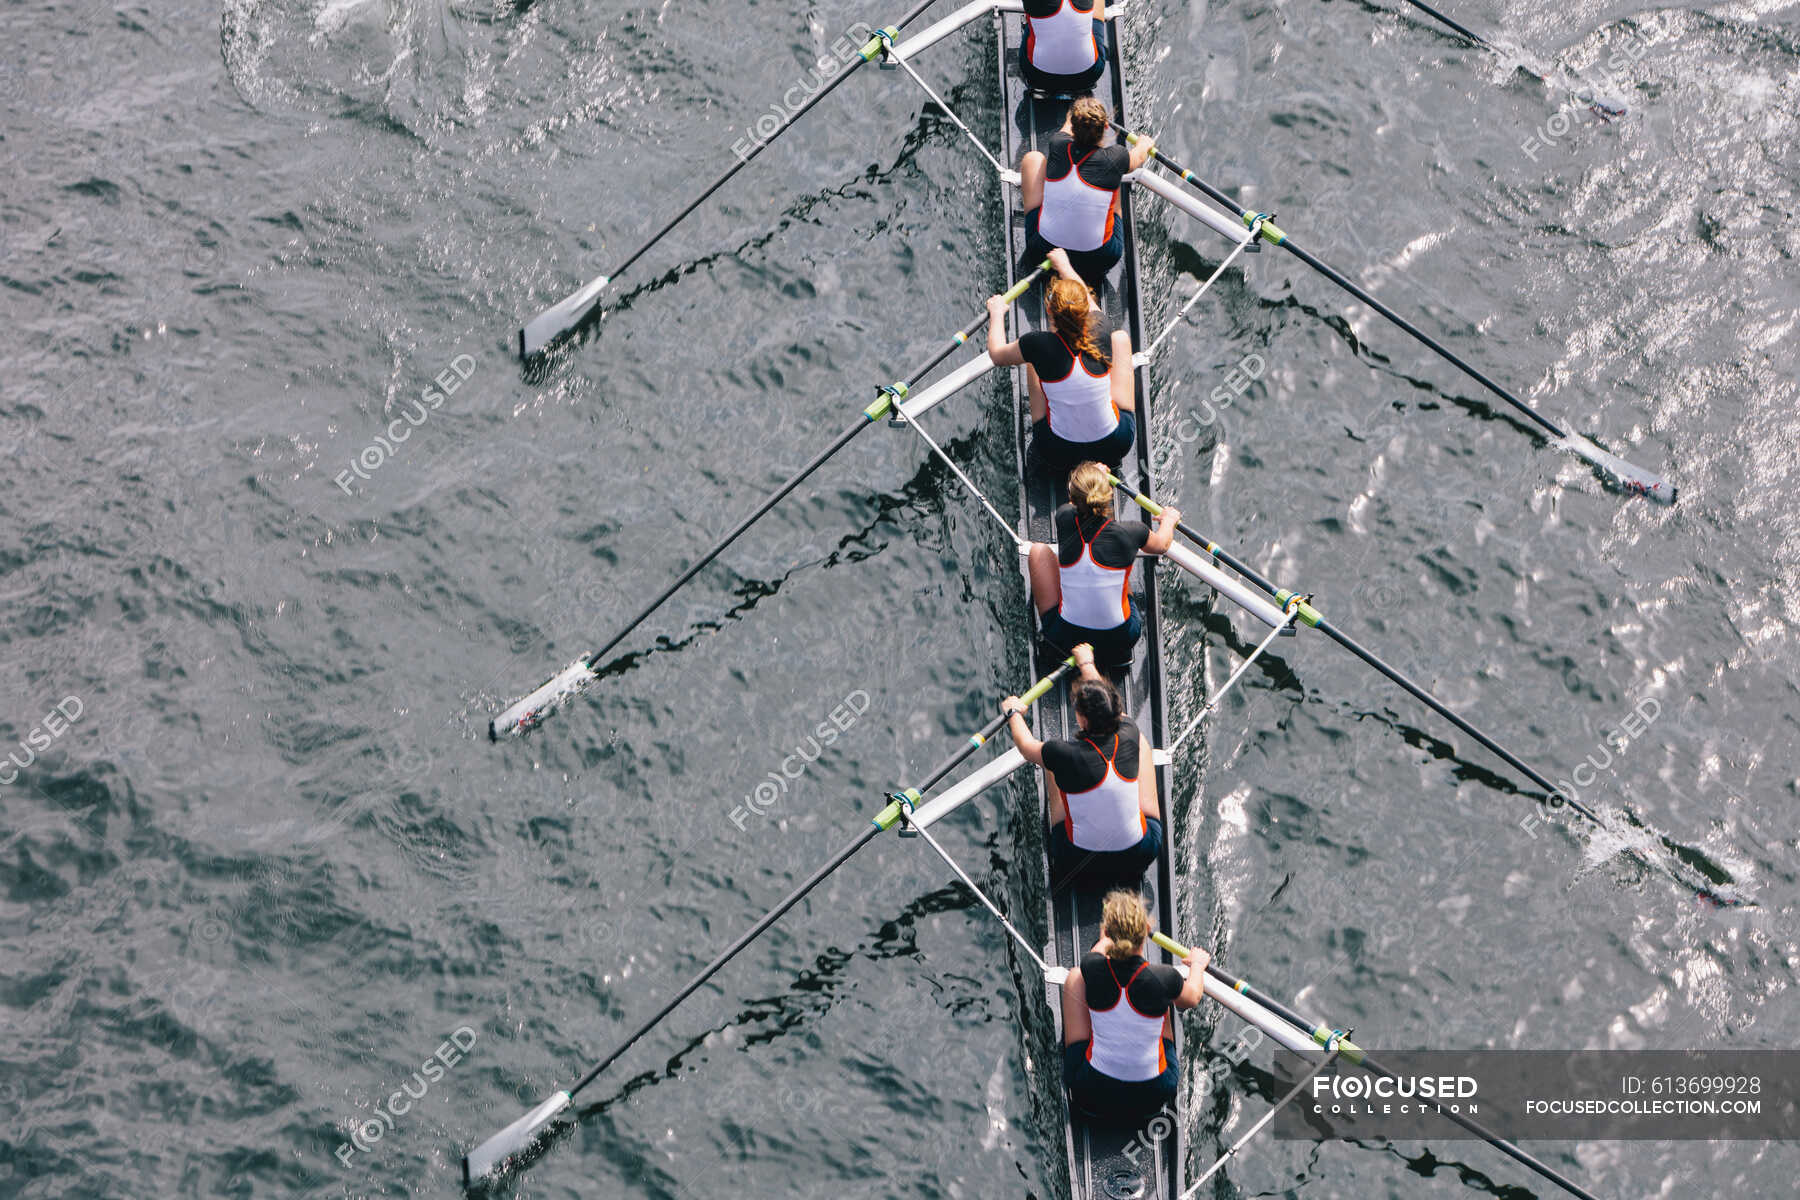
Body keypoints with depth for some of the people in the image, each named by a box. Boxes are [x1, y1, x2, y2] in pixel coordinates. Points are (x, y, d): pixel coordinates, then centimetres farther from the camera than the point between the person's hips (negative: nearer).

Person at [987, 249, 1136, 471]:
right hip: (1116, 446, 1)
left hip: (1059, 453, -1)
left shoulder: (1039, 345, -23)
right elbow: (1088, 302, 9)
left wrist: (997, 313, 19)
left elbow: (997, 354, 0)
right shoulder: (1101, 333, -17)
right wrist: (1063, 264, 27)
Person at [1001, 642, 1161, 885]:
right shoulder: (1129, 738, -17)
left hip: (1078, 865, -2)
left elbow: (1026, 746, -2)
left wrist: (1014, 713, 20)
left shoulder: (1066, 755, -26)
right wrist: (1086, 663, 26)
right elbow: (1106, 703, 7)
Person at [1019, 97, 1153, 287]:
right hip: (1099, 261, -1)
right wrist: (1145, 144, 37)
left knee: (1033, 157, 13)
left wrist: (1073, 119, 41)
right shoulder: (1113, 159, -16)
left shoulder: (1058, 145, -12)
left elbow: (1067, 129, 17)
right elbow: (1139, 156, 12)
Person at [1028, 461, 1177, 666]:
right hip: (1120, 642, 0)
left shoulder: (1064, 520, -16)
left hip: (1065, 639, 0)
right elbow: (1162, 545, 7)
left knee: (1039, 550, 16)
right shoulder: (1129, 534, -19)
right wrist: (1168, 519, 29)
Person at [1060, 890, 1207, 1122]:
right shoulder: (1163, 978, -20)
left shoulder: (1092, 969, -17)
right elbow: (1191, 998, 6)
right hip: (1153, 1097, 0)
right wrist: (1197, 964, 28)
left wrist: (1108, 937, 35)